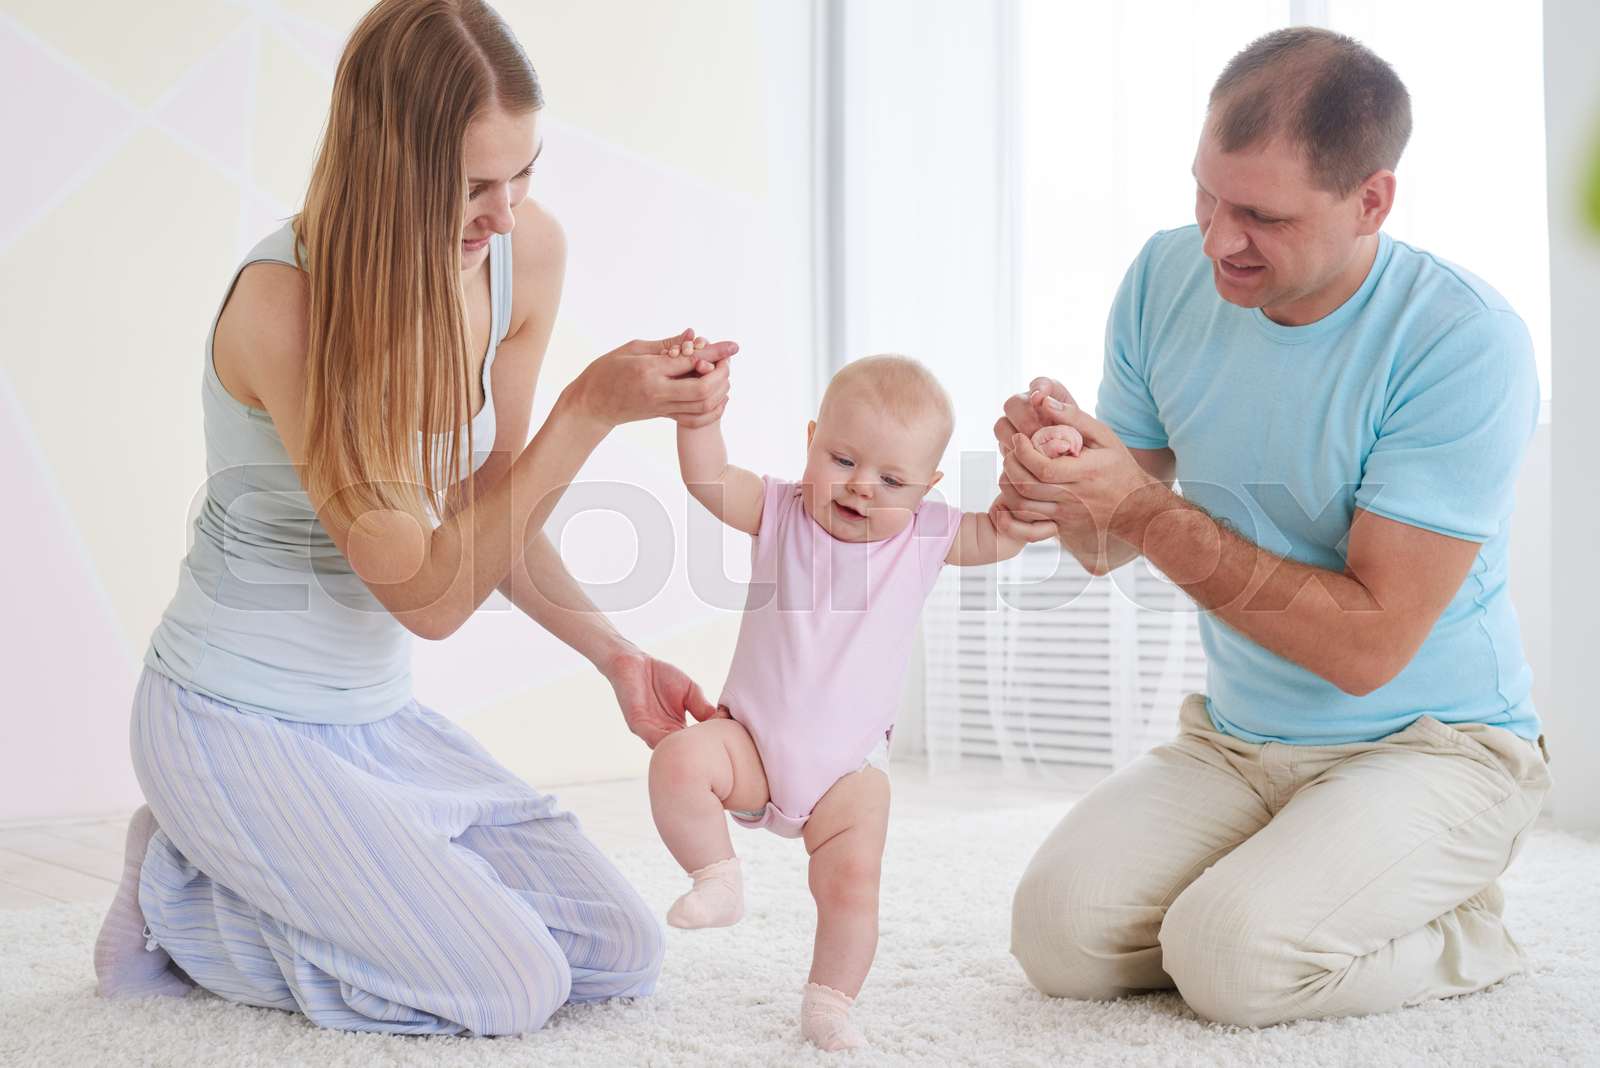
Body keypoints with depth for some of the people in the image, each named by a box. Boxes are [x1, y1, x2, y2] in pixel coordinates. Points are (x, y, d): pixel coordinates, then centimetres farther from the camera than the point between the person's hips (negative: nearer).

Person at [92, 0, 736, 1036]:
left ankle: (262, 875, 17)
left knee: (625, 953, 5)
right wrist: (592, 408, -33)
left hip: (378, 716, 7)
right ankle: (180, 897, 6)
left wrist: (615, 655, -2)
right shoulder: (282, 300, -27)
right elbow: (428, 592, -27)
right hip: (241, 726, -7)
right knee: (513, 990, -14)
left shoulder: (527, 250, -8)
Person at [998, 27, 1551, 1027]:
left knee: (1230, 960, -25)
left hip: (1430, 746, -5)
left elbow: (1369, 646, -24)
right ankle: (1274, 882, 12)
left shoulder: (1466, 343, -21)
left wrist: (1148, 510, -29)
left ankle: (1464, 932, 5)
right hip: (1236, 742, 5)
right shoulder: (1168, 278, -3)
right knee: (1059, 933, -15)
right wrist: (1058, 479, -21)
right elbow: (1106, 551, 4)